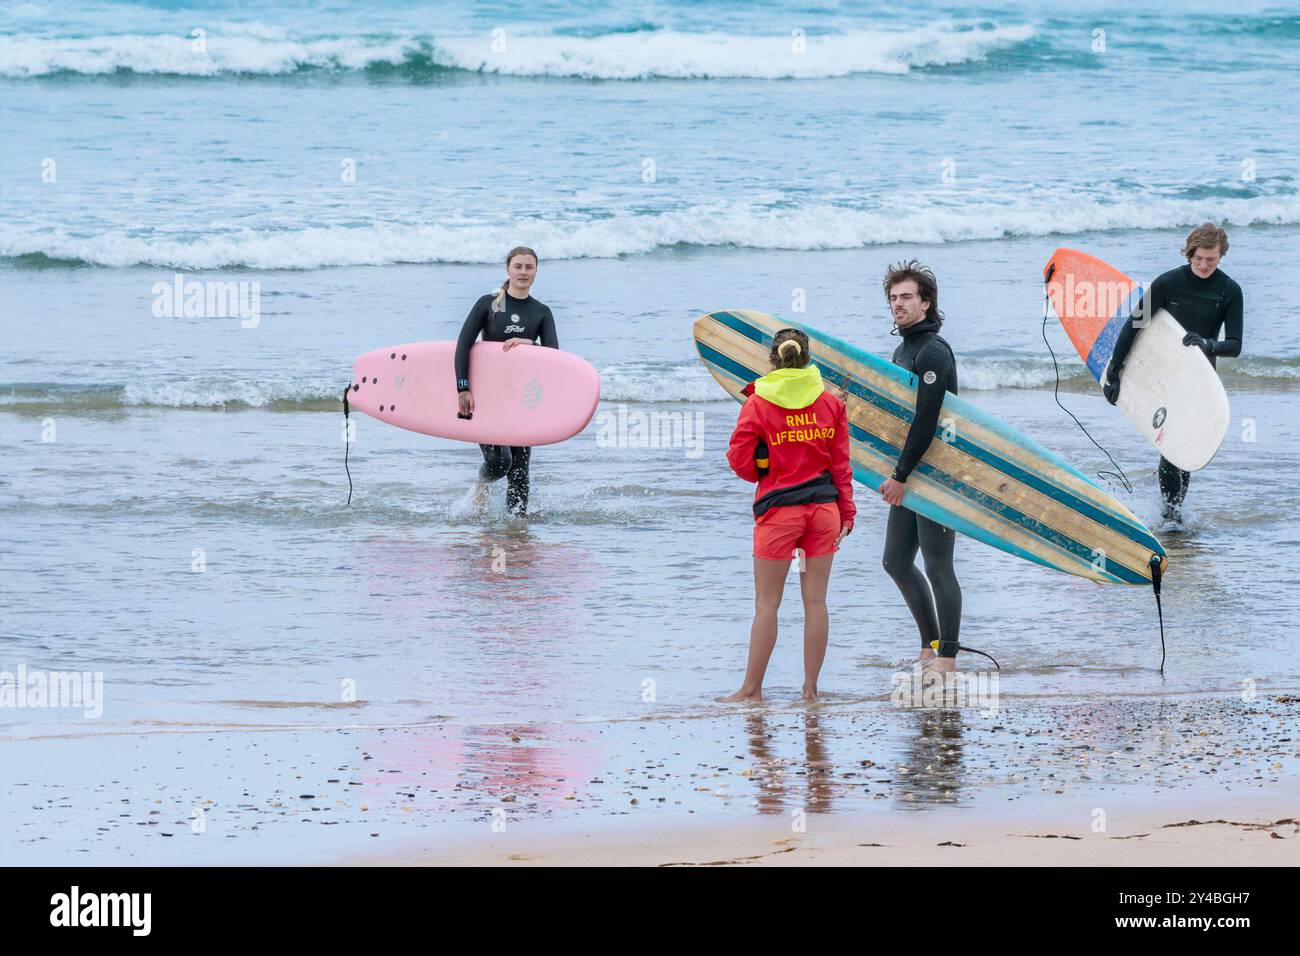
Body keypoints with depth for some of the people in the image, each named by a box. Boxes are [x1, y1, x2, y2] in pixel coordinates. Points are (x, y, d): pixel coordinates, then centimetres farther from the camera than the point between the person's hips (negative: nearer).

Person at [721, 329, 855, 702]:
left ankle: (752, 689, 7)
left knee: (767, 603, 4)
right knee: (815, 601, 7)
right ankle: (810, 688, 9)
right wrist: (846, 513, 8)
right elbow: (840, 464, 4)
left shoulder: (758, 404, -7)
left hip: (778, 510, -3)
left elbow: (740, 461, -5)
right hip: (823, 507, 3)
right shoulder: (831, 403, 2)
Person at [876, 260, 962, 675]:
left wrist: (901, 476, -21)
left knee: (937, 566, -6)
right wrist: (896, 474, 15)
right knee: (897, 562, 13)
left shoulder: (933, 351, -15)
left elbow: (926, 420, -22)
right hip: (910, 475, 10)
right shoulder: (903, 350, 16)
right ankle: (930, 644, 23)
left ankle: (947, 658, -2)